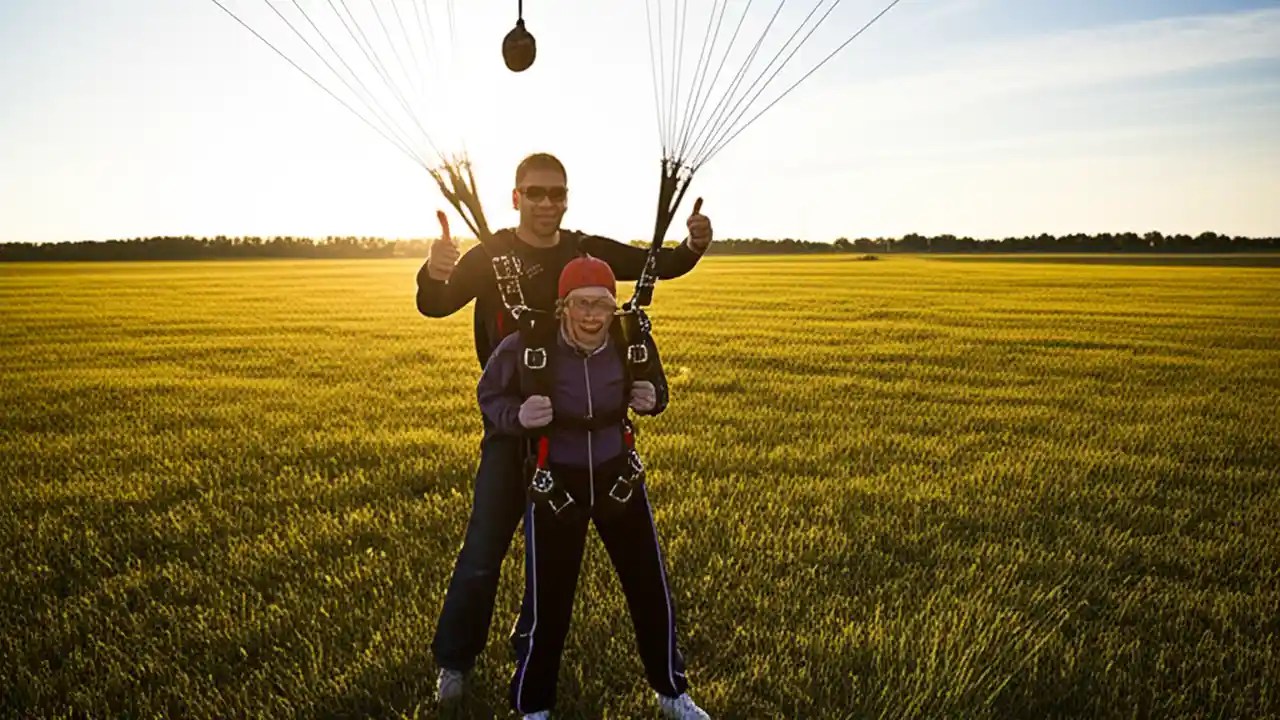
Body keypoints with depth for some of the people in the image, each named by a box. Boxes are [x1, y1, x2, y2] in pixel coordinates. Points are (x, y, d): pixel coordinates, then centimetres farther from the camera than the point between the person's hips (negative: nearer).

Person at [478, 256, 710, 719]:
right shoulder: (526, 347, -22)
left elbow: (655, 387, 7)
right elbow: (489, 396, -5)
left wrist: (651, 400, -16)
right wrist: (517, 416, -26)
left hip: (617, 475, 3)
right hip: (554, 482, -3)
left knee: (651, 587, 13)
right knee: (547, 600, 5)